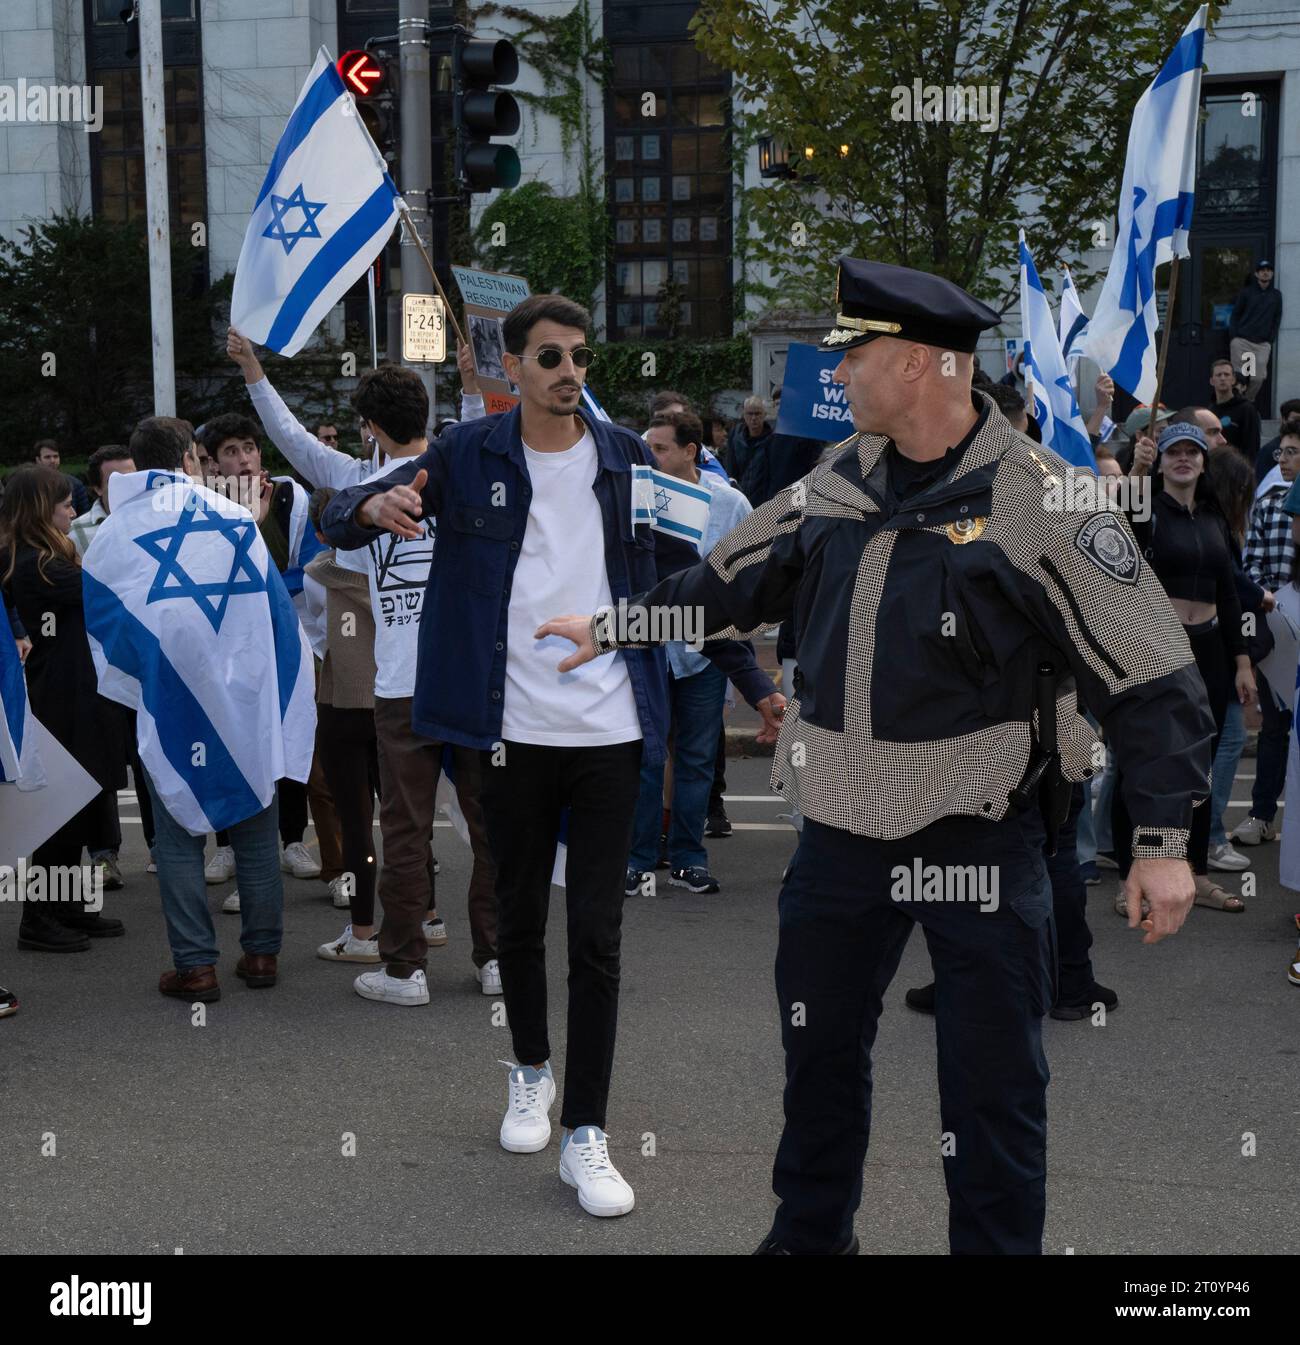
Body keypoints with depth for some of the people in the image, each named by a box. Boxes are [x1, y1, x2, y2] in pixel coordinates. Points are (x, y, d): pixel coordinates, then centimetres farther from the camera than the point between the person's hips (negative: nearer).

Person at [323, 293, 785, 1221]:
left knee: (597, 933, 0)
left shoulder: (626, 458, 3)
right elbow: (341, 519, -3)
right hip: (513, 730, 0)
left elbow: (687, 572, 9)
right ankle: (532, 1071, 38)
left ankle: (586, 1133, 7)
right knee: (521, 916, 14)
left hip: (611, 729, 0)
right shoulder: (469, 457, -2)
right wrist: (377, 506, -29)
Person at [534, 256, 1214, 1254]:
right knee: (819, 1045, 19)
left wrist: (1165, 841, -17)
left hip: (980, 835, -6)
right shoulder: (838, 484, 4)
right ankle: (810, 1233, 40)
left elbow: (1153, 678, -13)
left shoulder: (1037, 500, -15)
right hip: (842, 828, 6)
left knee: (993, 1085, 3)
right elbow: (730, 579, 20)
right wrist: (615, 628, 25)